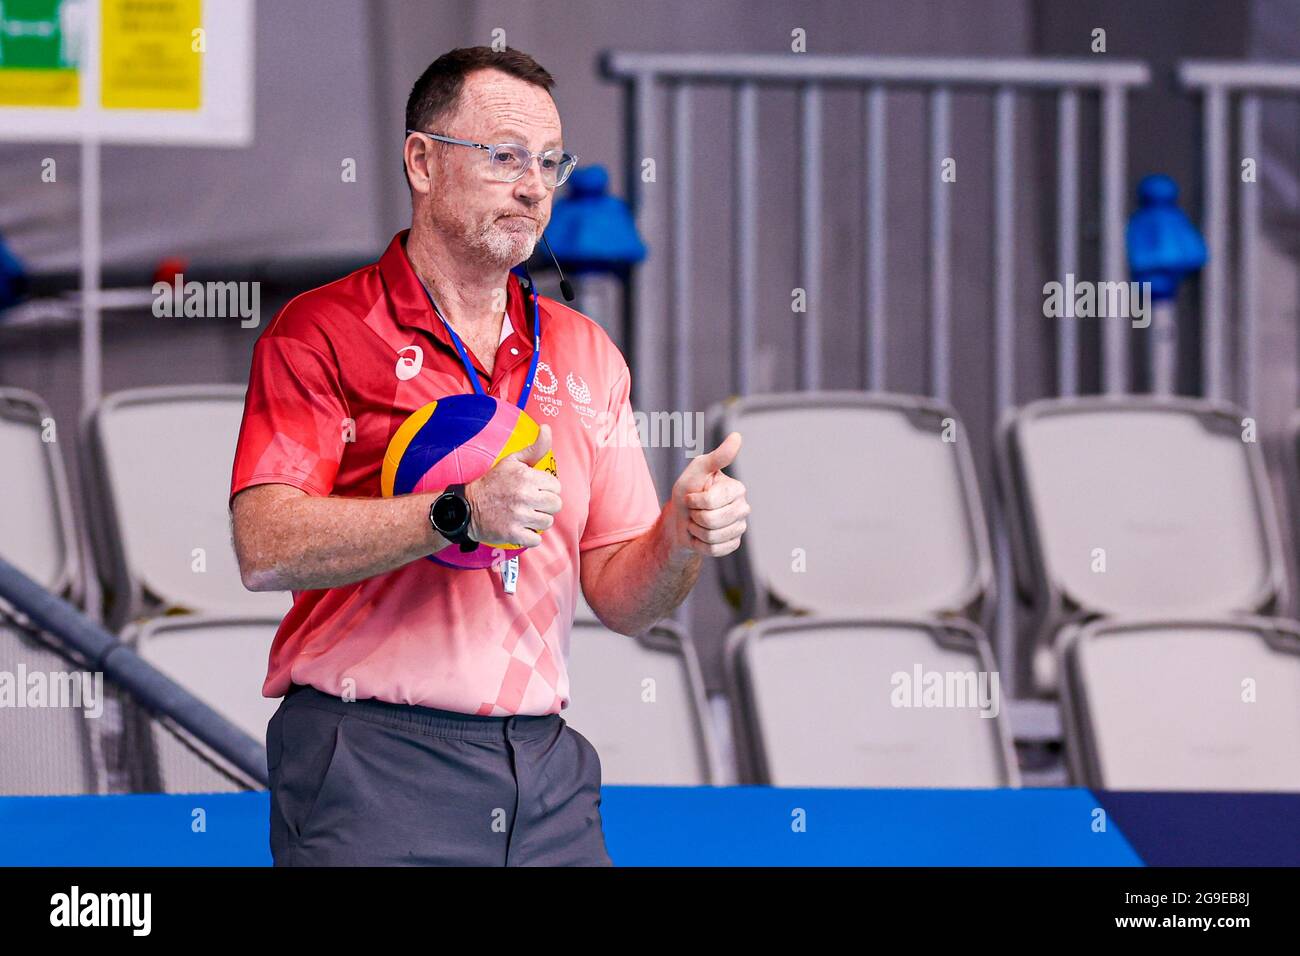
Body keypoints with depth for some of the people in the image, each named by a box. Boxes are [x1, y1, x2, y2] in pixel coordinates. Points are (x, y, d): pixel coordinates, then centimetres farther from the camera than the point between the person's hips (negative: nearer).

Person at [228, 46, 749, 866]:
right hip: (370, 767, -4)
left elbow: (621, 600, 13)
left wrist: (682, 538, -8)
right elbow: (266, 548, -14)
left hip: (546, 776, 5)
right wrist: (459, 514, -23)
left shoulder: (586, 353, 15)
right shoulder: (323, 330, -1)